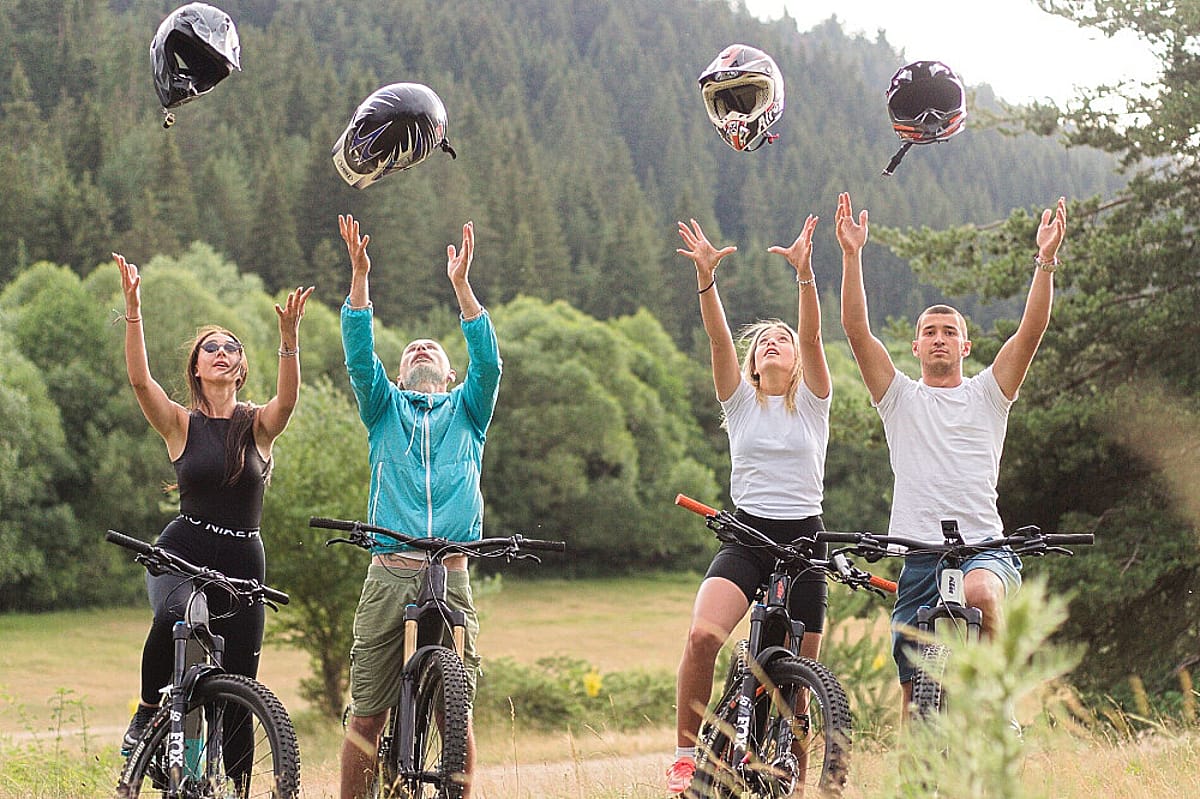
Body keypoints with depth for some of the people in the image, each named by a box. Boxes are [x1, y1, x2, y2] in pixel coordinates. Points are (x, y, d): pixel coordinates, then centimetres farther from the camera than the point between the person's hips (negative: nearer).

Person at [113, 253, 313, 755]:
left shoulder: (258, 426, 3)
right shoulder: (181, 424, 2)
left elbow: (287, 398, -18)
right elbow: (139, 379, -14)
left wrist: (289, 335, -33)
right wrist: (133, 308, -24)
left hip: (242, 562, 2)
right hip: (182, 554, -2)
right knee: (174, 619, -36)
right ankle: (147, 714, -13)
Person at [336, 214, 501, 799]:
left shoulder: (467, 411, 18)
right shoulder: (385, 409, 18)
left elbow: (488, 362, 1)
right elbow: (359, 356, 2)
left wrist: (461, 284, -8)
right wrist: (360, 274, -8)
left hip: (451, 579, 0)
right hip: (388, 577, 0)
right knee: (367, 711, -1)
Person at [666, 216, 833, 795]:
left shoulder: (812, 401, 8)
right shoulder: (740, 401, 10)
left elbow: (812, 336, -9)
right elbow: (718, 338, -6)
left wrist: (804, 272, -24)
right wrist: (705, 277, -21)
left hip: (803, 540, 0)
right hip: (745, 538, 0)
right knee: (703, 634, -27)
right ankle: (685, 753, -17)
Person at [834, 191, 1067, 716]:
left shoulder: (987, 394, 13)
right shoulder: (900, 398, 13)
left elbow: (1032, 330, 0)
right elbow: (856, 329, 2)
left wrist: (1046, 259, -10)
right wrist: (851, 256, -7)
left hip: (984, 546, -1)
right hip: (919, 553, 1)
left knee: (980, 594, -36)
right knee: (914, 694, -2)